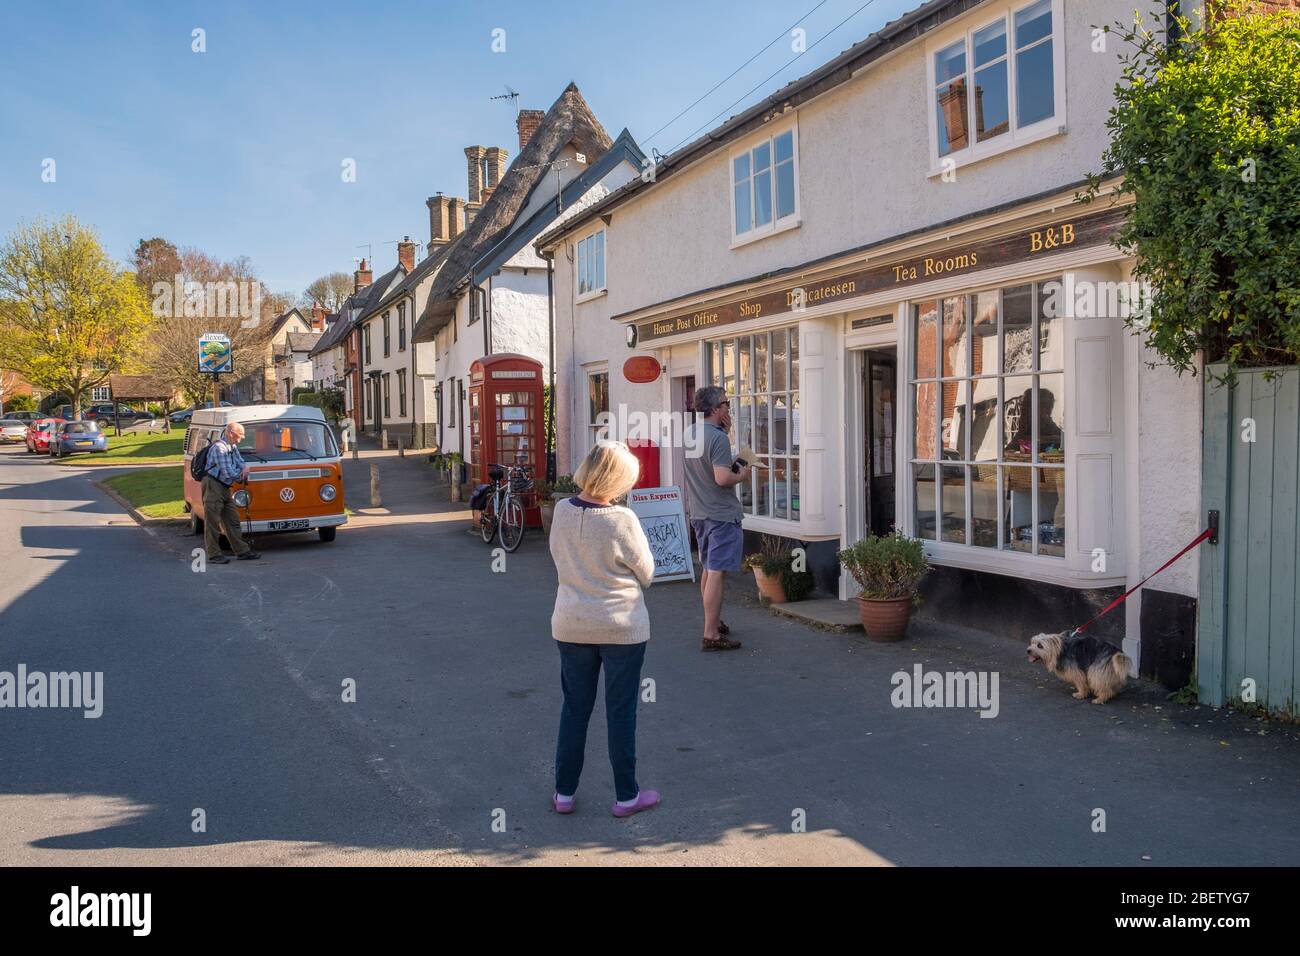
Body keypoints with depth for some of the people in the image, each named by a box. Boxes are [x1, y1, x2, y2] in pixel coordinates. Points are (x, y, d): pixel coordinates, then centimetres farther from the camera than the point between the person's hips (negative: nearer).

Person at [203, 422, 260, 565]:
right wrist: (242, 474, -1)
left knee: (232, 520, 10)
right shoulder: (219, 447, -17)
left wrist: (245, 467, -9)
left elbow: (240, 461, 15)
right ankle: (214, 555, 0)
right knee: (213, 523, -4)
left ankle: (242, 551, 14)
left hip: (225, 487, 10)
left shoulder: (233, 447, 13)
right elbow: (228, 473, -20)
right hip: (213, 486, -10)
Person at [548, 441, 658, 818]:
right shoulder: (622, 520, -20)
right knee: (621, 711, 9)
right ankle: (626, 796, 20)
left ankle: (564, 792, 24)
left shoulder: (561, 511, -5)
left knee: (574, 707, 16)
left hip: (570, 626, 4)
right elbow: (645, 574, -8)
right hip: (622, 627, -4)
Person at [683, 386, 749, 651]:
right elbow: (722, 478, -27)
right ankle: (711, 635, -6)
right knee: (716, 573, -7)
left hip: (699, 513, 9)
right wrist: (742, 474, -6)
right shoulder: (718, 437, -18)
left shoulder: (688, 434, 9)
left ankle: (715, 622, 33)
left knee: (708, 569, 19)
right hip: (721, 515, -9)